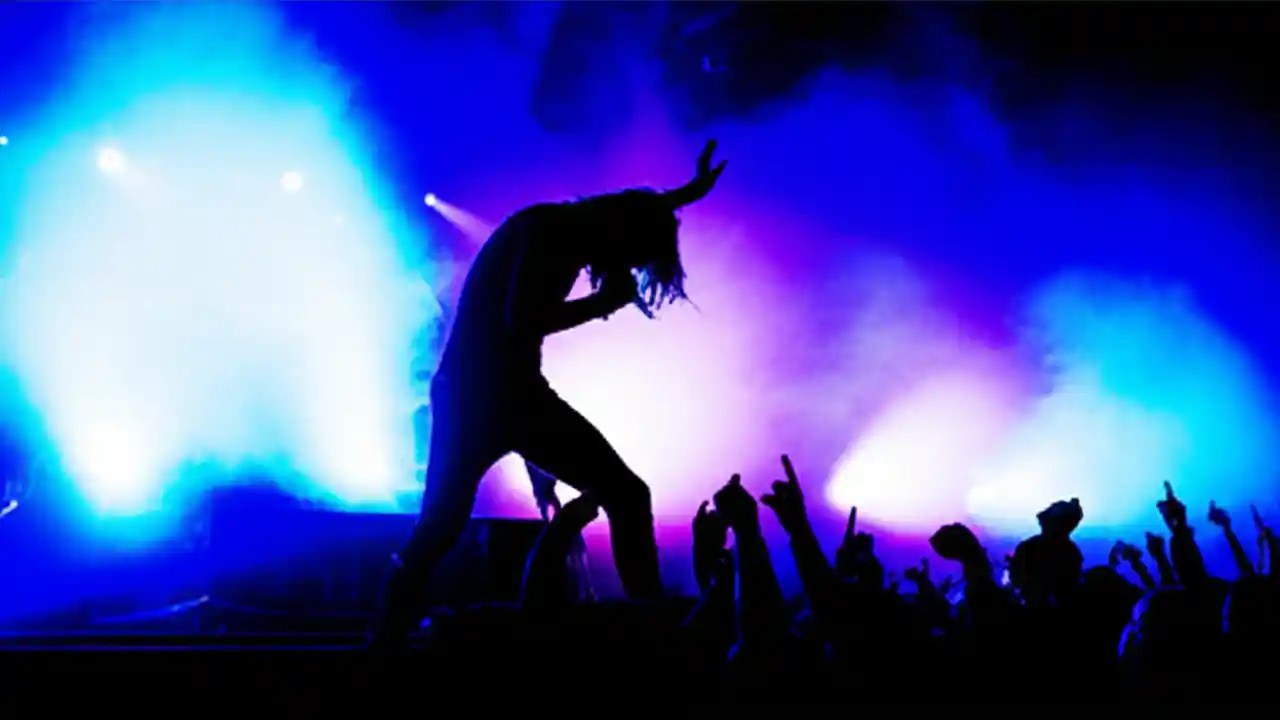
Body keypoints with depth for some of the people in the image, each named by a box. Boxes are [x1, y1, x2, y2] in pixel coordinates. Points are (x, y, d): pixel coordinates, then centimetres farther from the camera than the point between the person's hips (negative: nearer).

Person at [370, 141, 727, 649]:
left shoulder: (567, 232, 13)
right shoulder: (549, 231, -13)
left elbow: (636, 214, 35)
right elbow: (520, 321, -24)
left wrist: (685, 195, 41)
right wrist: (601, 303, -14)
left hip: (516, 390, 9)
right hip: (476, 391, -8)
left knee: (627, 495, 0)